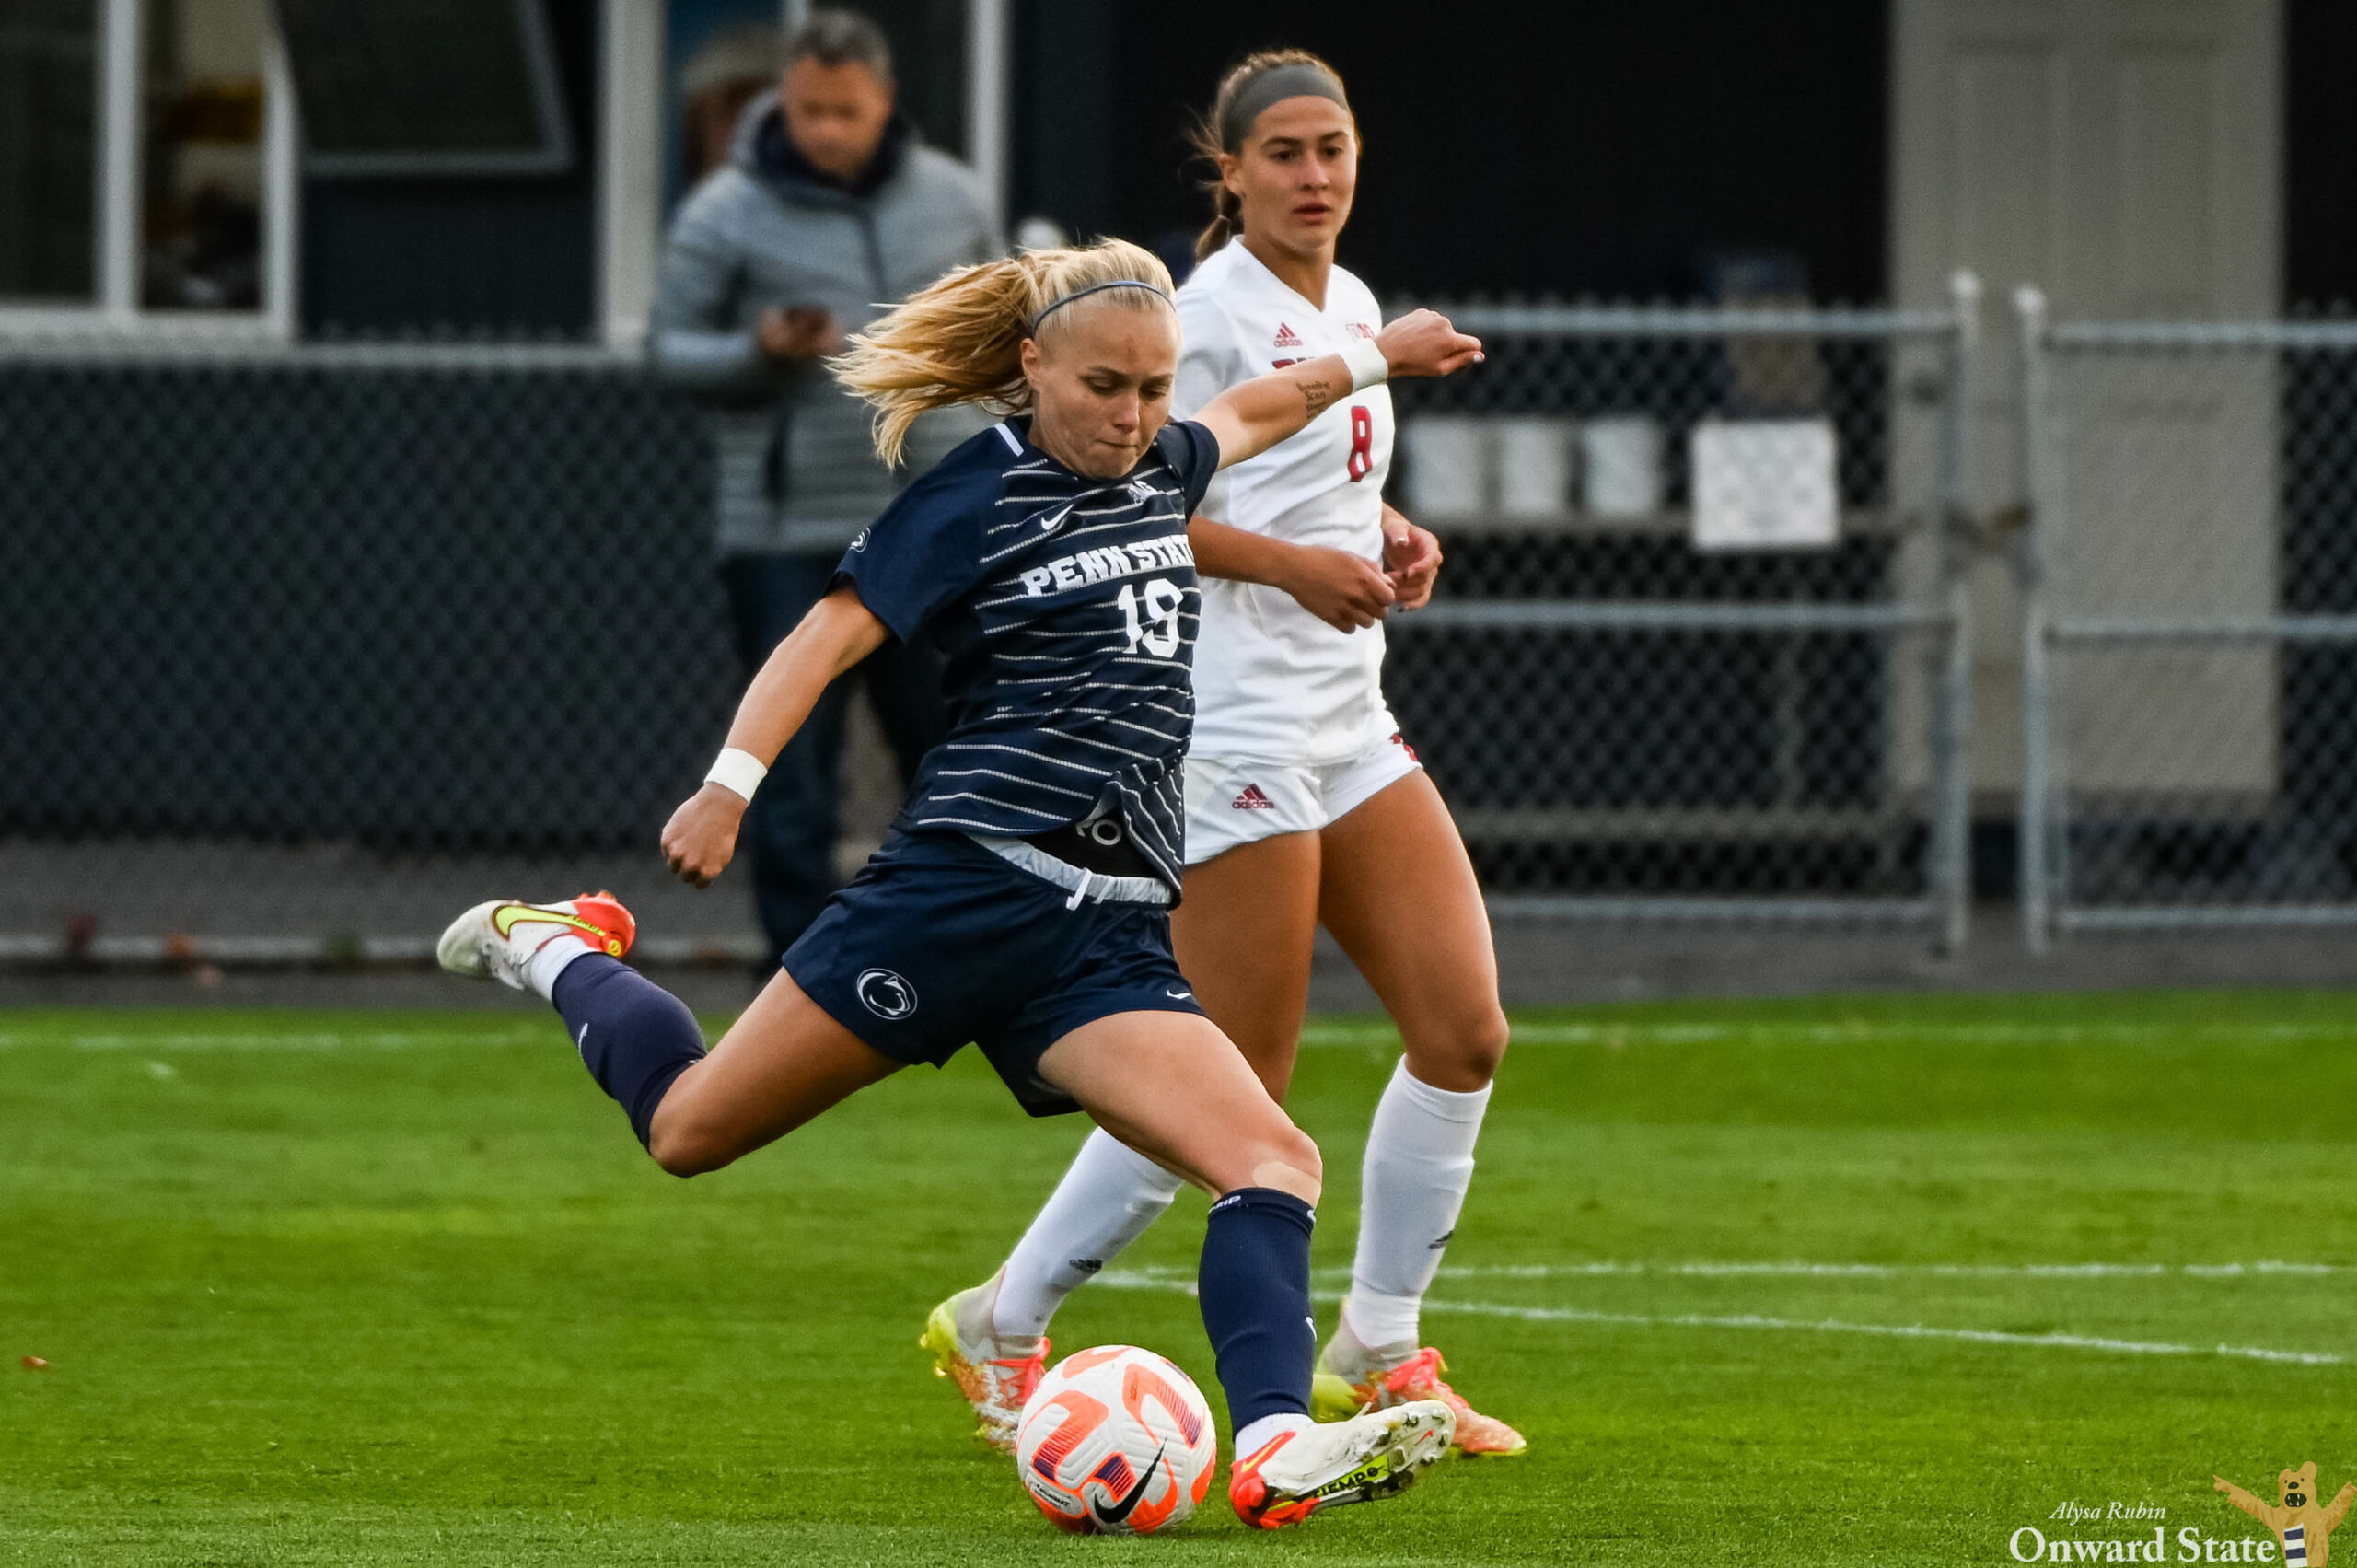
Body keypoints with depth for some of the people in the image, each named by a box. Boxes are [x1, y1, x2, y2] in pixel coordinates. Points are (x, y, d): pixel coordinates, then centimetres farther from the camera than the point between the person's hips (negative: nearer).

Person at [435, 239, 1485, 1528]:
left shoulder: (1159, 468, 16)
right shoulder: (978, 495, -4)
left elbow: (1249, 412, 40)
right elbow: (834, 633, -12)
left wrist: (1372, 358, 51)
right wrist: (731, 784, -24)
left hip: (1109, 939, 5)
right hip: (965, 885, -5)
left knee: (1275, 1166, -19)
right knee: (689, 1129, 3)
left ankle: (1274, 1450, -33)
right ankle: (558, 950, 33)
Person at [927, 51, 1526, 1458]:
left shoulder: (1352, 310, 15)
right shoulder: (1209, 314, -12)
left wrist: (1388, 536, 9)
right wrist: (1293, 562, -22)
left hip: (1349, 728, 9)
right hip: (1235, 729, -9)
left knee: (1467, 1032, -1)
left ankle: (1380, 1354, 12)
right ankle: (1003, 1327, 8)